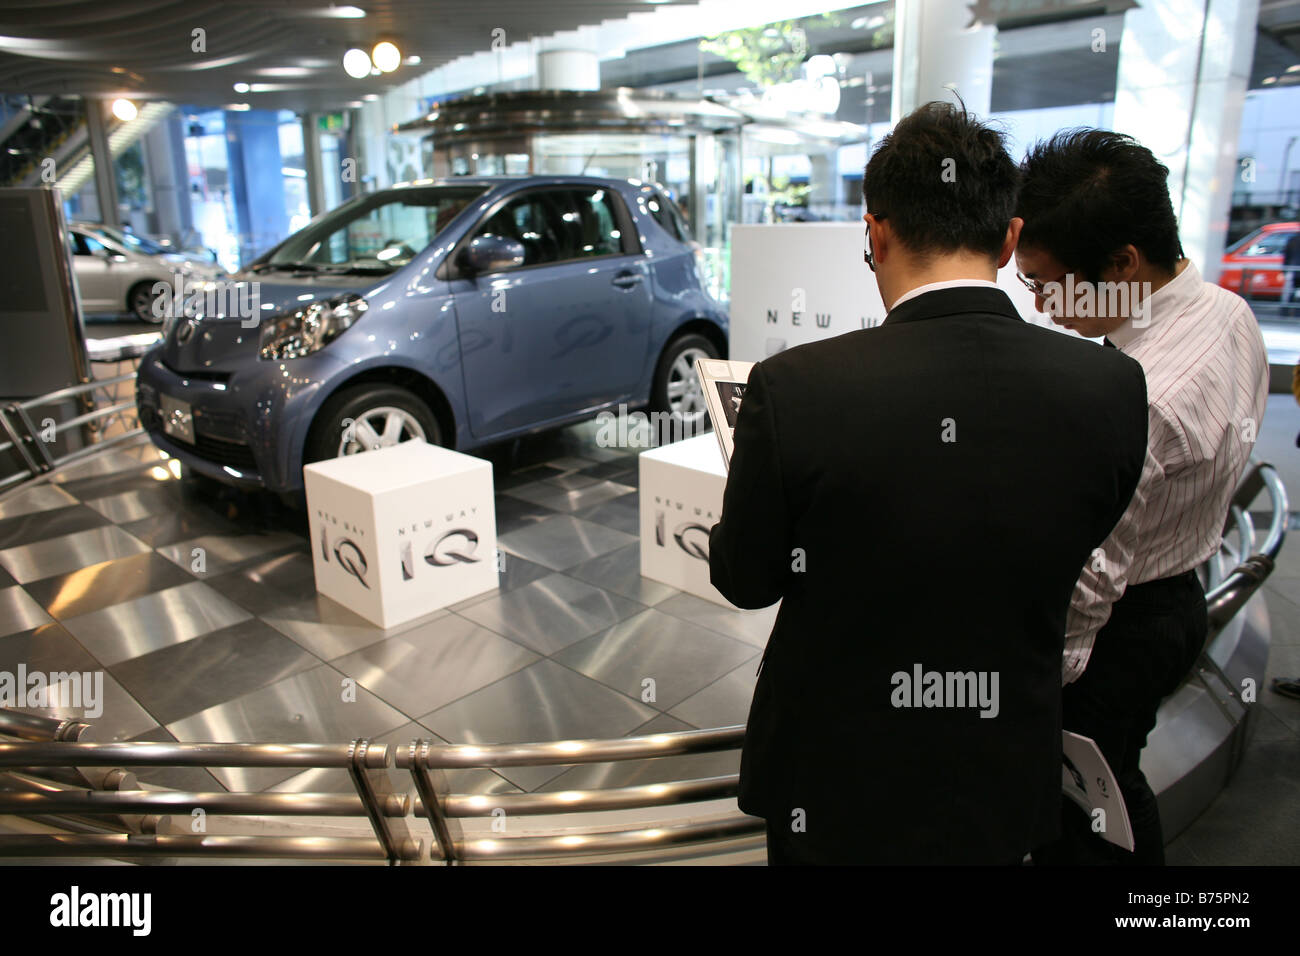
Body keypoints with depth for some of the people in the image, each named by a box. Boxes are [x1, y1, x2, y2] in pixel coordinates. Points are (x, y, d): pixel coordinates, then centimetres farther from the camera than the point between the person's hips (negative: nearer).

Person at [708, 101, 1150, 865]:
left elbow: (745, 581, -12)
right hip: (1003, 785, 3)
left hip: (836, 780, -2)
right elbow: (1072, 555, 0)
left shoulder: (794, 388, -27)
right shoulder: (1113, 388, -17)